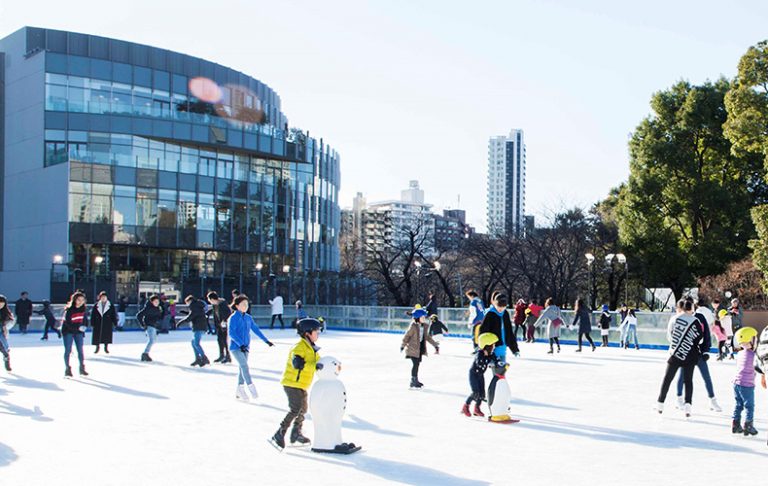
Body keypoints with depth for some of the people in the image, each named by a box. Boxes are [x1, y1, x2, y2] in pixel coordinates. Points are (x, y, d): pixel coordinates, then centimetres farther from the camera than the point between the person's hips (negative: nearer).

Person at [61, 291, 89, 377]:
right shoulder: (69, 310, -21)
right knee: (68, 350, -2)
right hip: (68, 331, -4)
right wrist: (78, 327, -28)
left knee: (80, 350, 3)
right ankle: (67, 369, 6)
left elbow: (85, 319, 11)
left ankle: (82, 368, 10)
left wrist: (84, 326, -6)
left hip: (78, 332, 4)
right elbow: (68, 323, -23)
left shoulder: (83, 309, -3)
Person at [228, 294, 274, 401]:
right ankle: (251, 387, -18)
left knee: (242, 368, 9)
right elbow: (231, 333, -18)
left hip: (245, 347, 7)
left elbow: (256, 329, 15)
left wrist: (266, 341, 14)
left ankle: (240, 391, 17)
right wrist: (240, 344, -26)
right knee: (244, 365, -18)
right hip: (235, 347, -7)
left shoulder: (248, 317, 8)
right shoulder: (233, 318, -11)